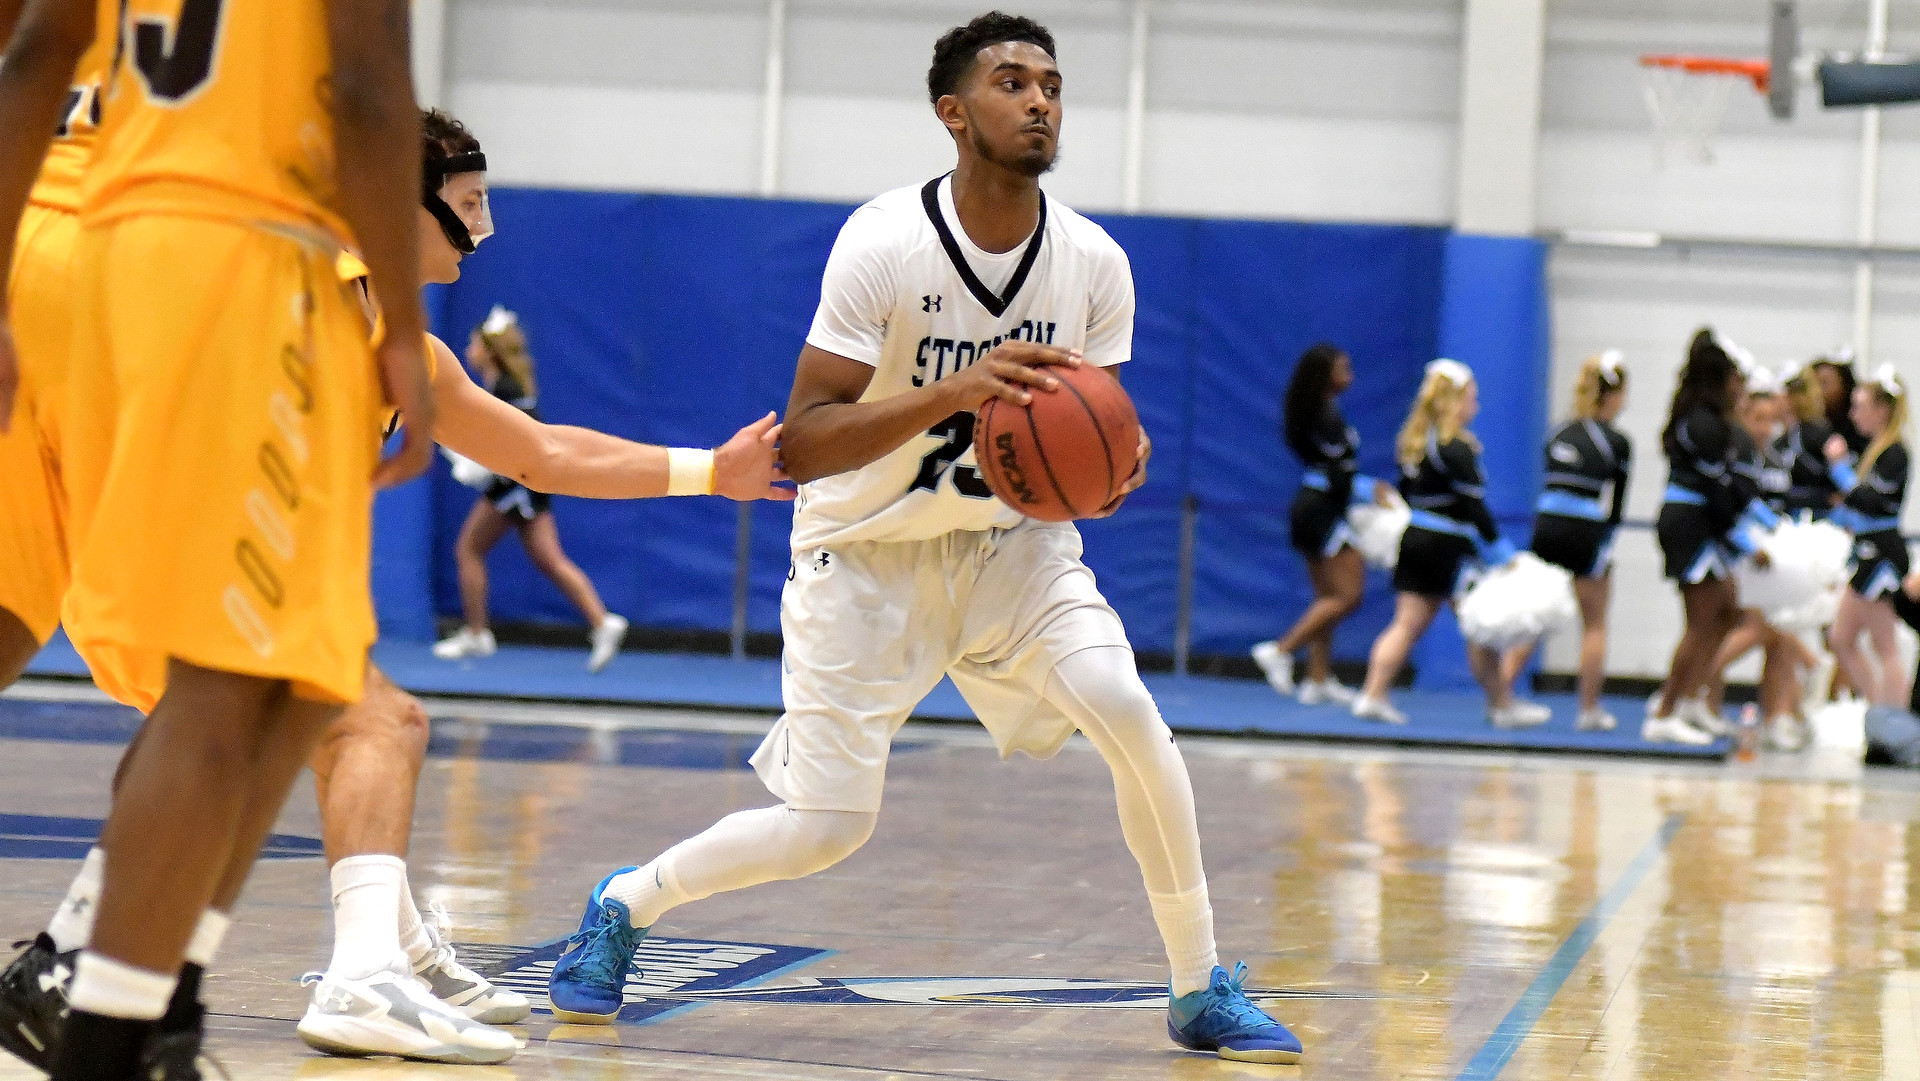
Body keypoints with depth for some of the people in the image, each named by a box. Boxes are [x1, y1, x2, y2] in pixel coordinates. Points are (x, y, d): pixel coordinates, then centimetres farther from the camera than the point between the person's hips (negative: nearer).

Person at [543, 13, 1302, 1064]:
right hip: (868, 550, -3)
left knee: (1131, 717, -21)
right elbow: (802, 444, -23)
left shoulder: (1095, 263, -8)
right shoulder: (883, 243, -20)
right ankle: (622, 906, 21)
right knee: (825, 827, -7)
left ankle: (1202, 990, -5)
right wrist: (953, 392, -37)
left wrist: (1110, 473, -21)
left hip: (1010, 538, 3)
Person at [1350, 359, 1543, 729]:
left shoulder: (1412, 441, 11)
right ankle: (1503, 705, 9)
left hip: (1413, 541, 8)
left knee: (1407, 624, 7)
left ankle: (1372, 695, -1)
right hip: (1448, 547, -8)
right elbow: (1475, 507, -17)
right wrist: (1501, 555, -12)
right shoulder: (1457, 448, -15)